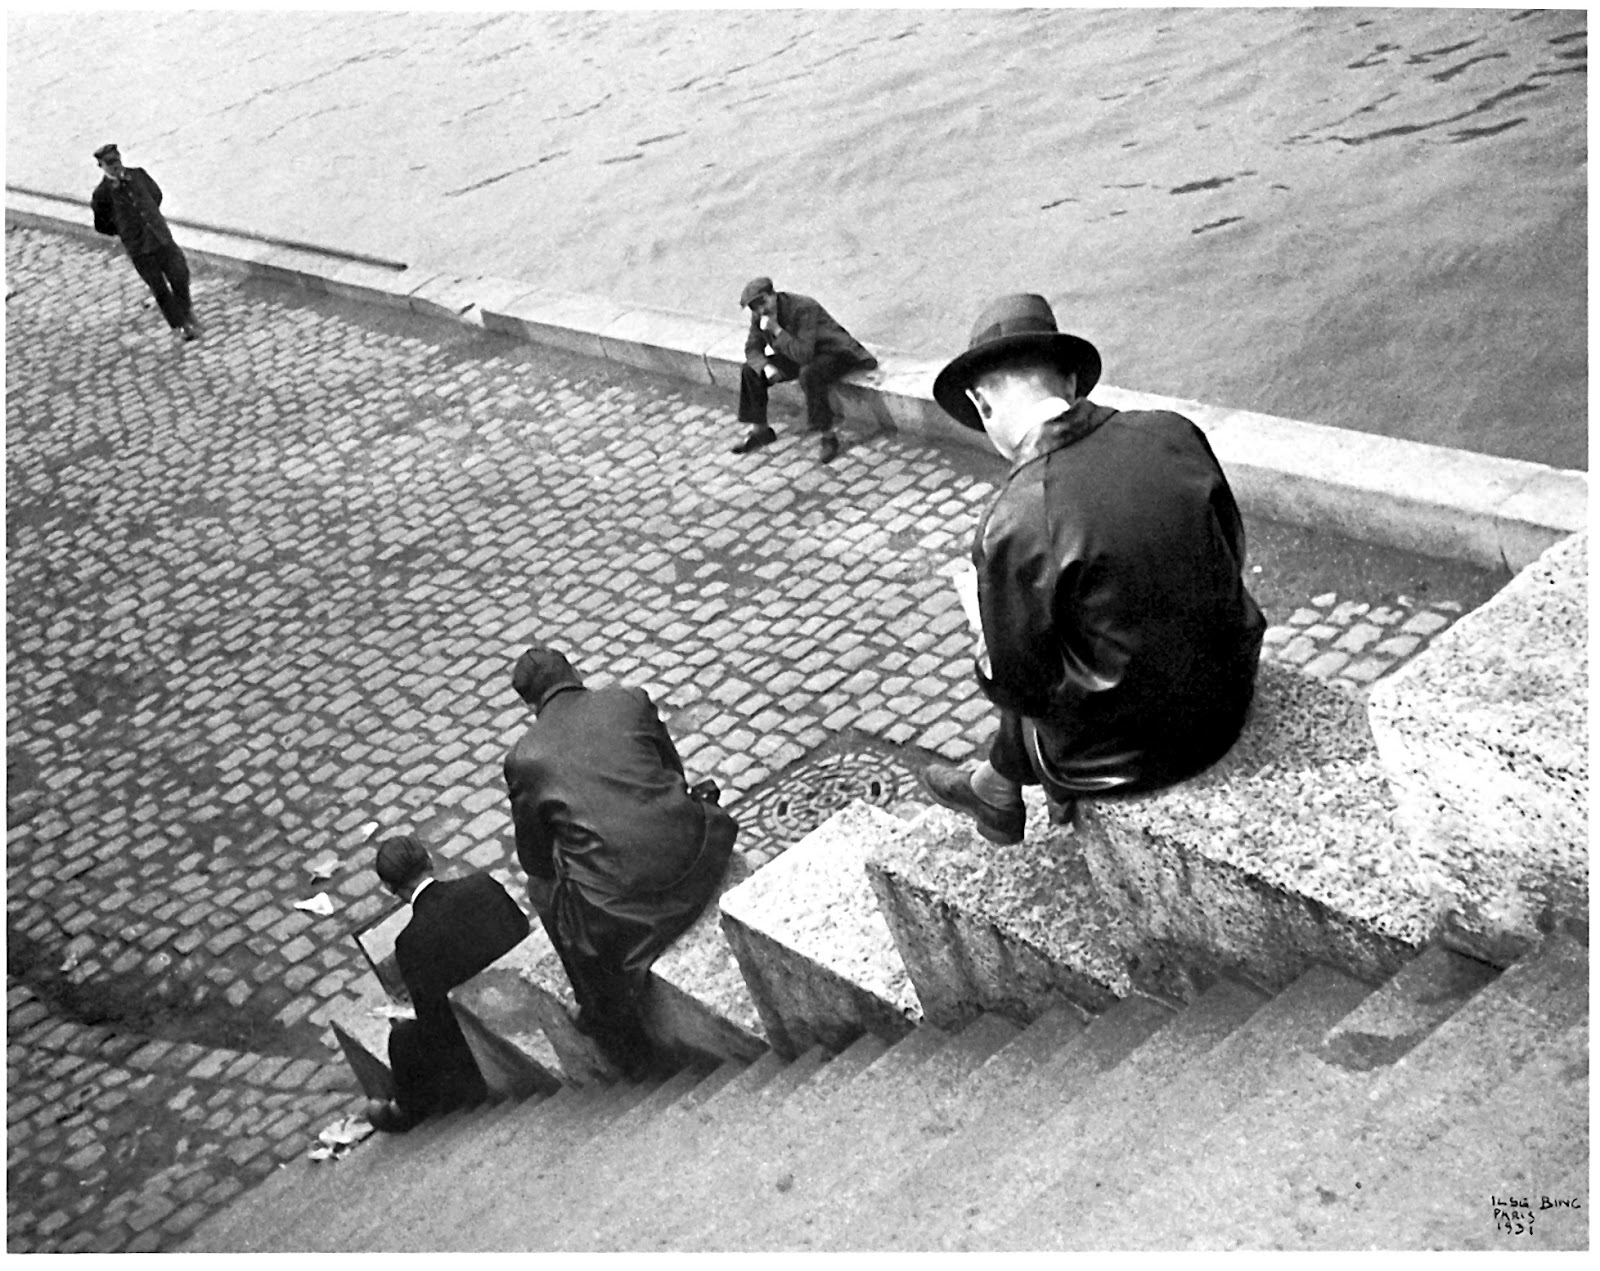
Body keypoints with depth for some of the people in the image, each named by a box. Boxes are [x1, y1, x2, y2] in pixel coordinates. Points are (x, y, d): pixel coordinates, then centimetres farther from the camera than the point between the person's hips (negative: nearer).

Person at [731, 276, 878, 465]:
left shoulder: (803, 308, -32)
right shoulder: (759, 315, -9)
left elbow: (804, 354, -37)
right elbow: (752, 349, 1)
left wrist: (777, 330, -37)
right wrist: (766, 366, -19)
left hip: (834, 353, -8)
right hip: (799, 355, 8)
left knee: (809, 375, -39)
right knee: (751, 370, -3)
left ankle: (829, 437, -24)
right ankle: (760, 431, 11)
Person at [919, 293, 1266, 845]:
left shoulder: (1013, 525, -26)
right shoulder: (1175, 433, -10)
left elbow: (1019, 683, -16)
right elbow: (1232, 552, 6)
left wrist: (990, 673, 6)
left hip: (1132, 745, -5)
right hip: (1230, 693, 5)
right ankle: (995, 784, 46)